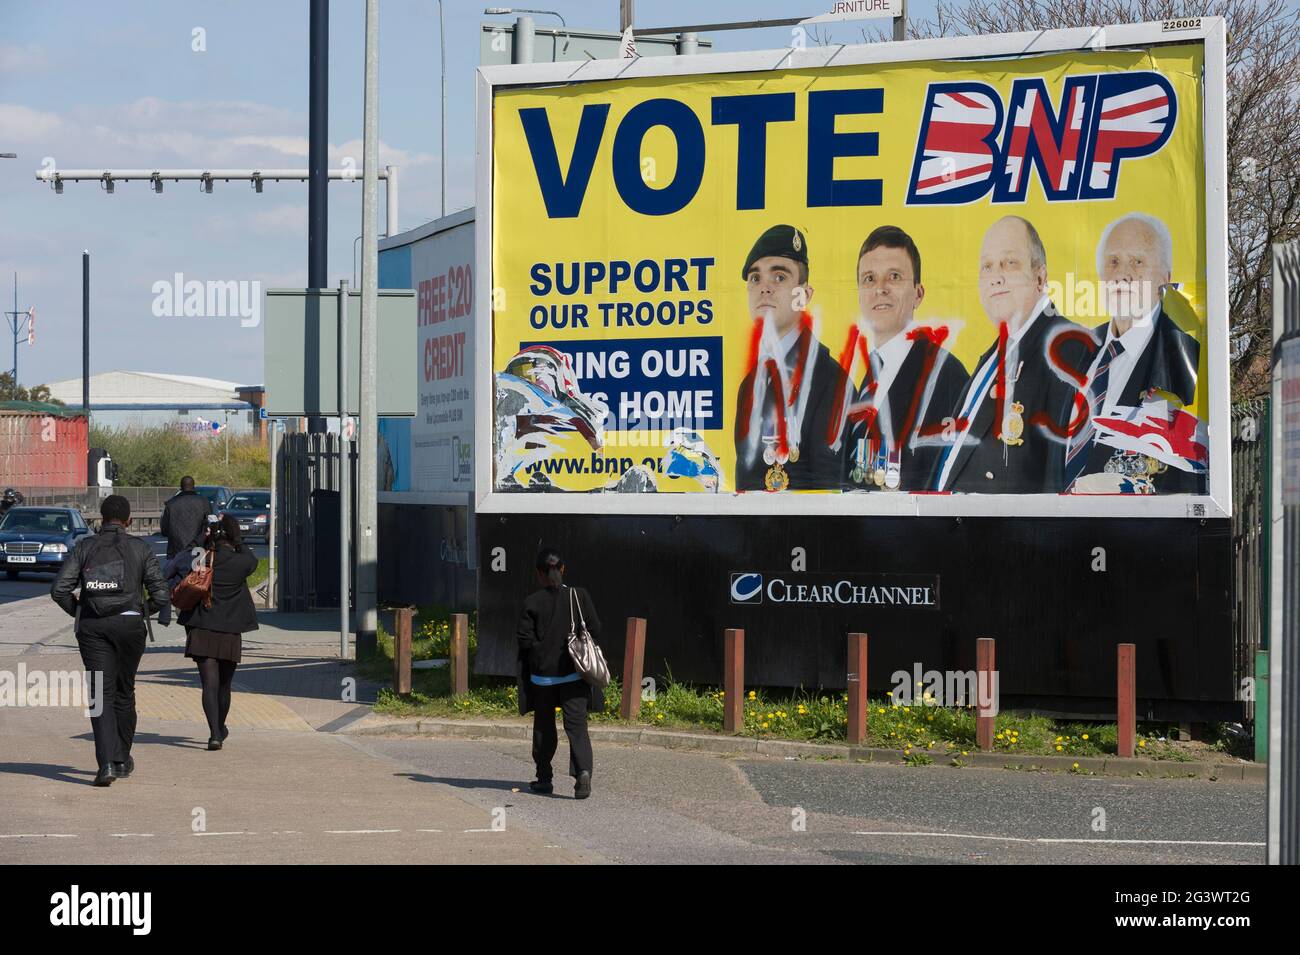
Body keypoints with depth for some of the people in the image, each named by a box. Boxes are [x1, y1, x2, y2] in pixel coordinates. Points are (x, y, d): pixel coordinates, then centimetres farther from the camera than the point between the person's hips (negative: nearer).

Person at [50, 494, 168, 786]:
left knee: (101, 694, -2)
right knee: (124, 691, 16)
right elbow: (160, 594, -3)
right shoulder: (140, 548, 2)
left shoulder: (85, 547, 4)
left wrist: (78, 612, 13)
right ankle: (122, 760, 26)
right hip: (129, 625, 0)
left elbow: (60, 589, -3)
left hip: (92, 628, 0)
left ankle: (107, 763, -18)